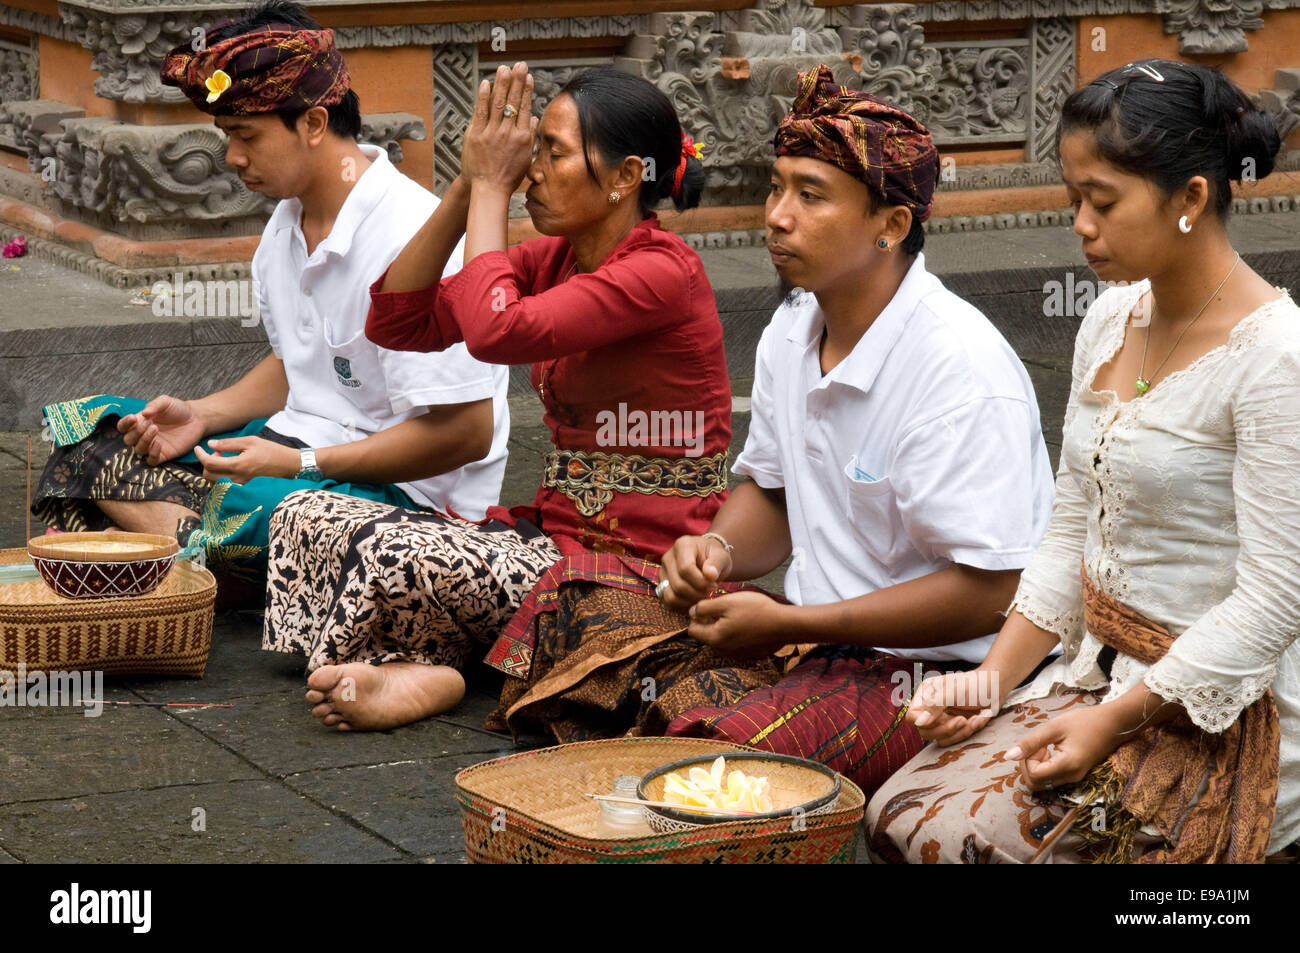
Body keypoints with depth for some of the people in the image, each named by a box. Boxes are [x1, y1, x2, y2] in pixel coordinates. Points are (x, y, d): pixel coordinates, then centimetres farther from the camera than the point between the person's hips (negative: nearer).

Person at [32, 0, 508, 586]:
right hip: (304, 446, 10)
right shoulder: (287, 224, 8)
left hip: (405, 491, -9)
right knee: (87, 427, -1)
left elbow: (465, 433, -22)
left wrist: (300, 463, -20)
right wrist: (201, 416, 3)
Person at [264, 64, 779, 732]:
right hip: (558, 533, 9)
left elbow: (496, 330, -30)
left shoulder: (662, 272, -17)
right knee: (304, 517, -2)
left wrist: (491, 186, -16)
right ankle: (409, 670, -20)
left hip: (639, 568, -9)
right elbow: (397, 321, 5)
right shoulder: (555, 257, 9)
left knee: (384, 550, -29)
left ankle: (391, 666, -3)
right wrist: (469, 184, -2)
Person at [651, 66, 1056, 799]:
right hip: (819, 640, 8)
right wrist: (719, 549, -2)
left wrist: (789, 624, -18)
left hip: (939, 673, -8)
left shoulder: (960, 369, -21)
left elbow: (986, 593, -23)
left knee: (706, 752, -28)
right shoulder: (791, 333, 7)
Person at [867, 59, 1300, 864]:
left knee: (964, 837, -20)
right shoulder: (1111, 322, 7)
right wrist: (995, 677, 2)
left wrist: (1111, 725, -21)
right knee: (897, 815, -9)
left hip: (1220, 714, -8)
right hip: (1100, 672, 8)